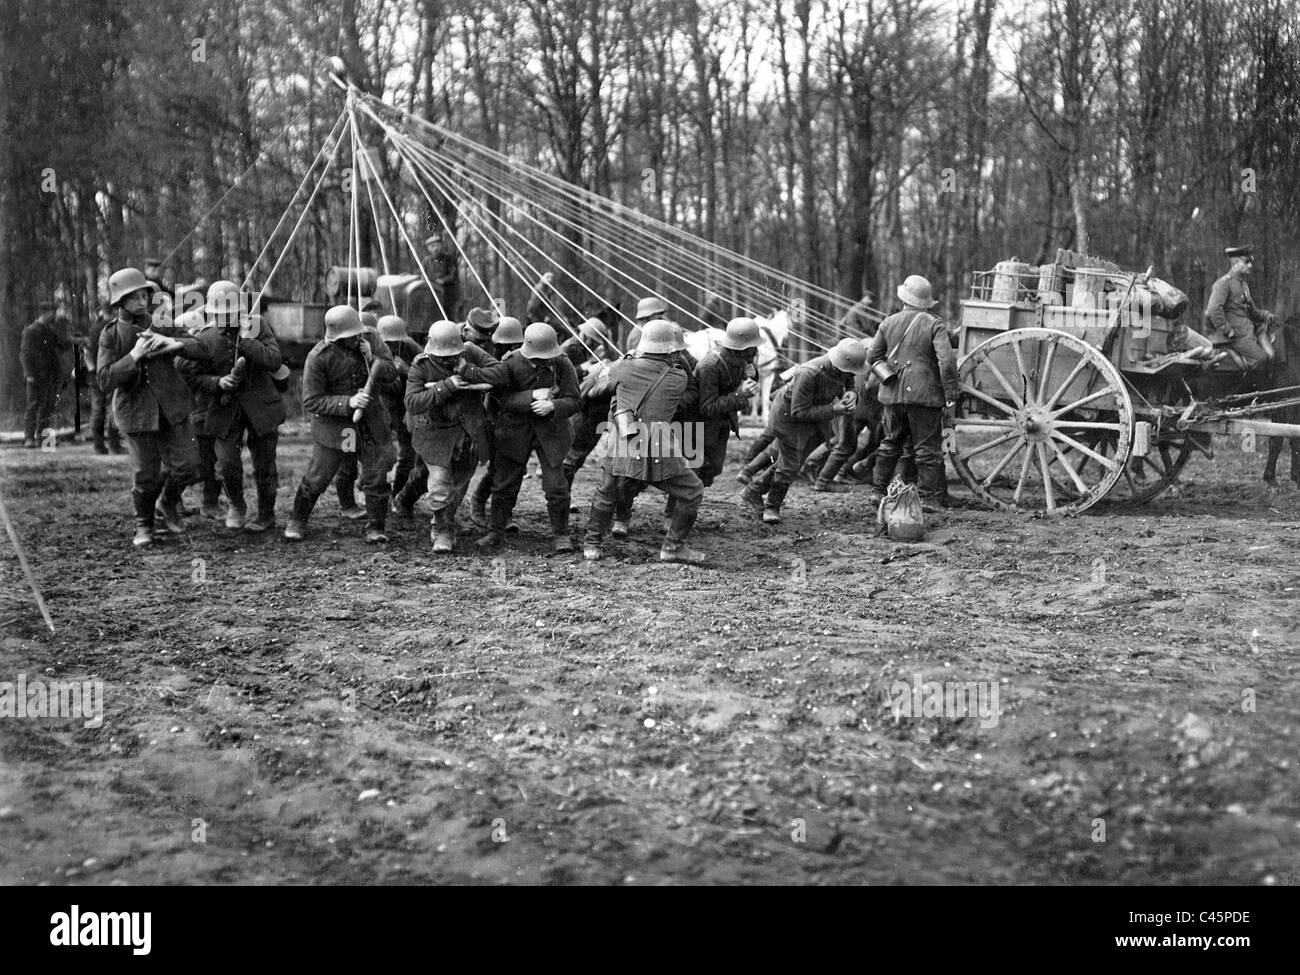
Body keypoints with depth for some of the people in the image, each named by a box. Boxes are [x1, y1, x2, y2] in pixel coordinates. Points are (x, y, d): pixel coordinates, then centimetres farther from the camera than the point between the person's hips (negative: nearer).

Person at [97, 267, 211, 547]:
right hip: (136, 413, -2)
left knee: (186, 466, 1)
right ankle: (143, 525, 24)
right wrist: (134, 356, -25)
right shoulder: (110, 336, -5)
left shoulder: (162, 326, 0)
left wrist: (172, 343, -26)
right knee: (146, 475, -1)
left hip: (172, 410, 2)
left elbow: (202, 350, -7)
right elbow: (105, 380, -14)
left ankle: (168, 504, 32)